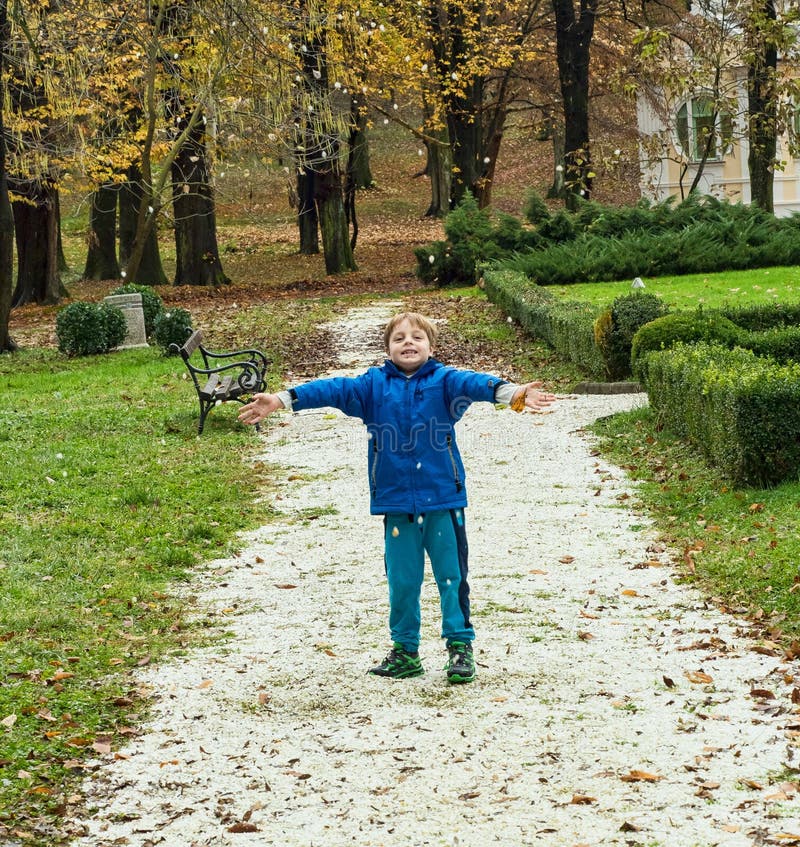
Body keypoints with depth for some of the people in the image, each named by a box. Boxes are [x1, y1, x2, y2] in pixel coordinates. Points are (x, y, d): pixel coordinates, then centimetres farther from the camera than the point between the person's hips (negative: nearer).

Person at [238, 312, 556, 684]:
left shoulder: (443, 381, -1)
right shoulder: (373, 385, 5)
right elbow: (334, 389, -3)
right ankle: (405, 651, 22)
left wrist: (511, 392, -38)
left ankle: (460, 646, 15)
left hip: (443, 499, -2)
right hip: (396, 502, 2)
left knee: (451, 576, 4)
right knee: (401, 580, 10)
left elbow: (473, 383, -19)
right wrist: (281, 399, -13)